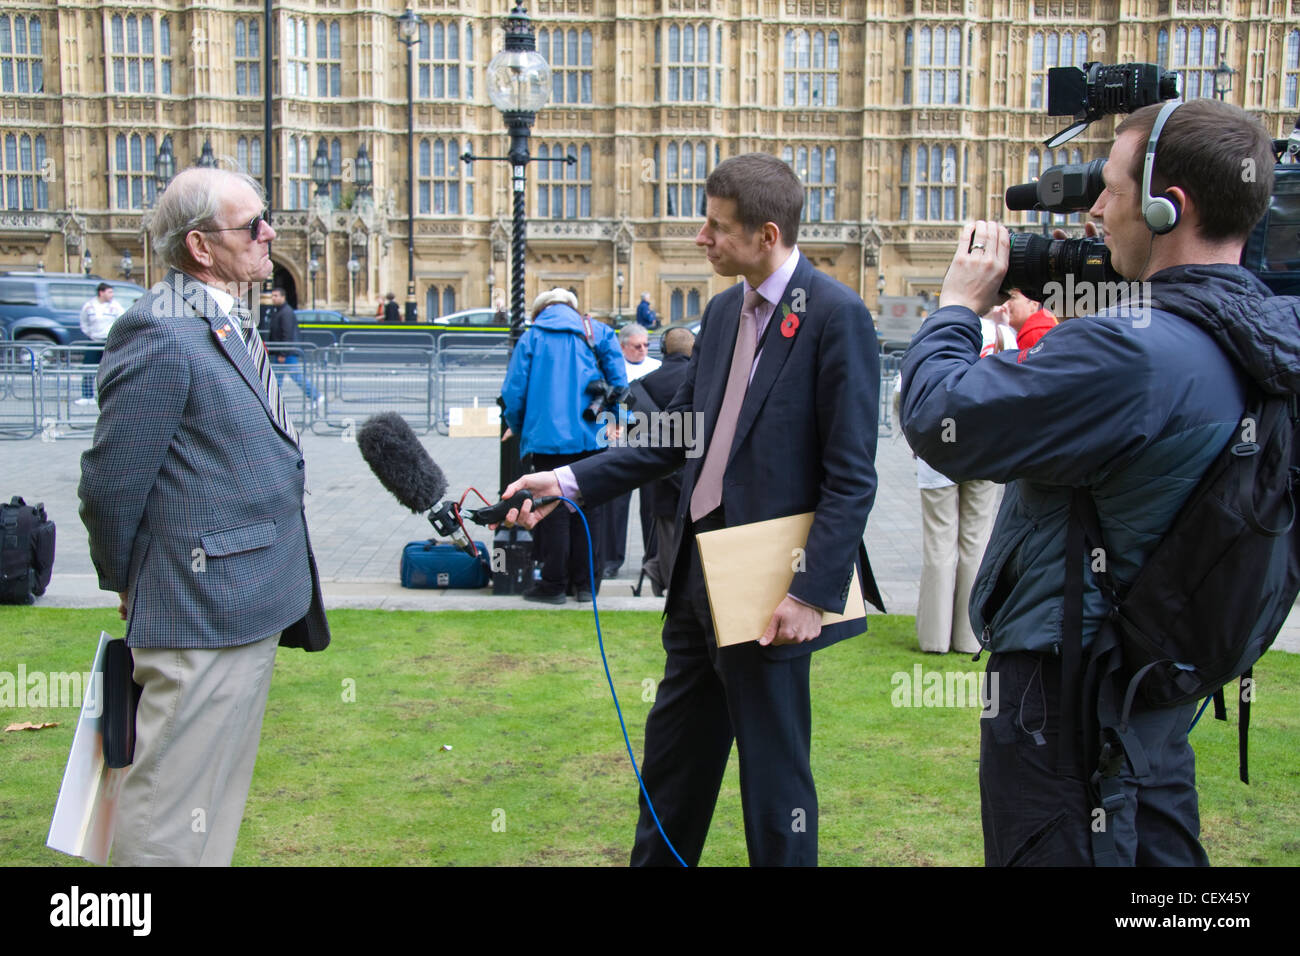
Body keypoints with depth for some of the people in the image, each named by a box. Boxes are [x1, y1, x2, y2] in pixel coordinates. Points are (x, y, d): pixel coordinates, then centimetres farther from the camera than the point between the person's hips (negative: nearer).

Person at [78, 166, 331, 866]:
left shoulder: (226, 323, 12)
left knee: (216, 806, 22)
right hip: (203, 622, -10)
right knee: (172, 816, 3)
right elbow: (110, 481, -15)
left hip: (249, 611, 10)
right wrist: (126, 584, -2)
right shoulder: (161, 337, -19)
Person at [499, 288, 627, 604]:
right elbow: (619, 381, 3)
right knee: (587, 510, 9)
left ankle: (554, 584, 7)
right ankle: (586, 584, 14)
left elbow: (513, 392, 1)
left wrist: (517, 427, 18)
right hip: (591, 438, 2)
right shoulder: (597, 333, 8)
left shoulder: (531, 338, 5)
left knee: (553, 511, 4)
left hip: (547, 437, -2)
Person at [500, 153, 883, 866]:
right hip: (699, 569, 8)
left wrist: (815, 592, -19)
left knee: (773, 773, 6)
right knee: (673, 752, 21)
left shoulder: (836, 316, -14)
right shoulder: (724, 310, 10)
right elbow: (678, 433, 14)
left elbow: (851, 478, -16)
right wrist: (571, 481, 8)